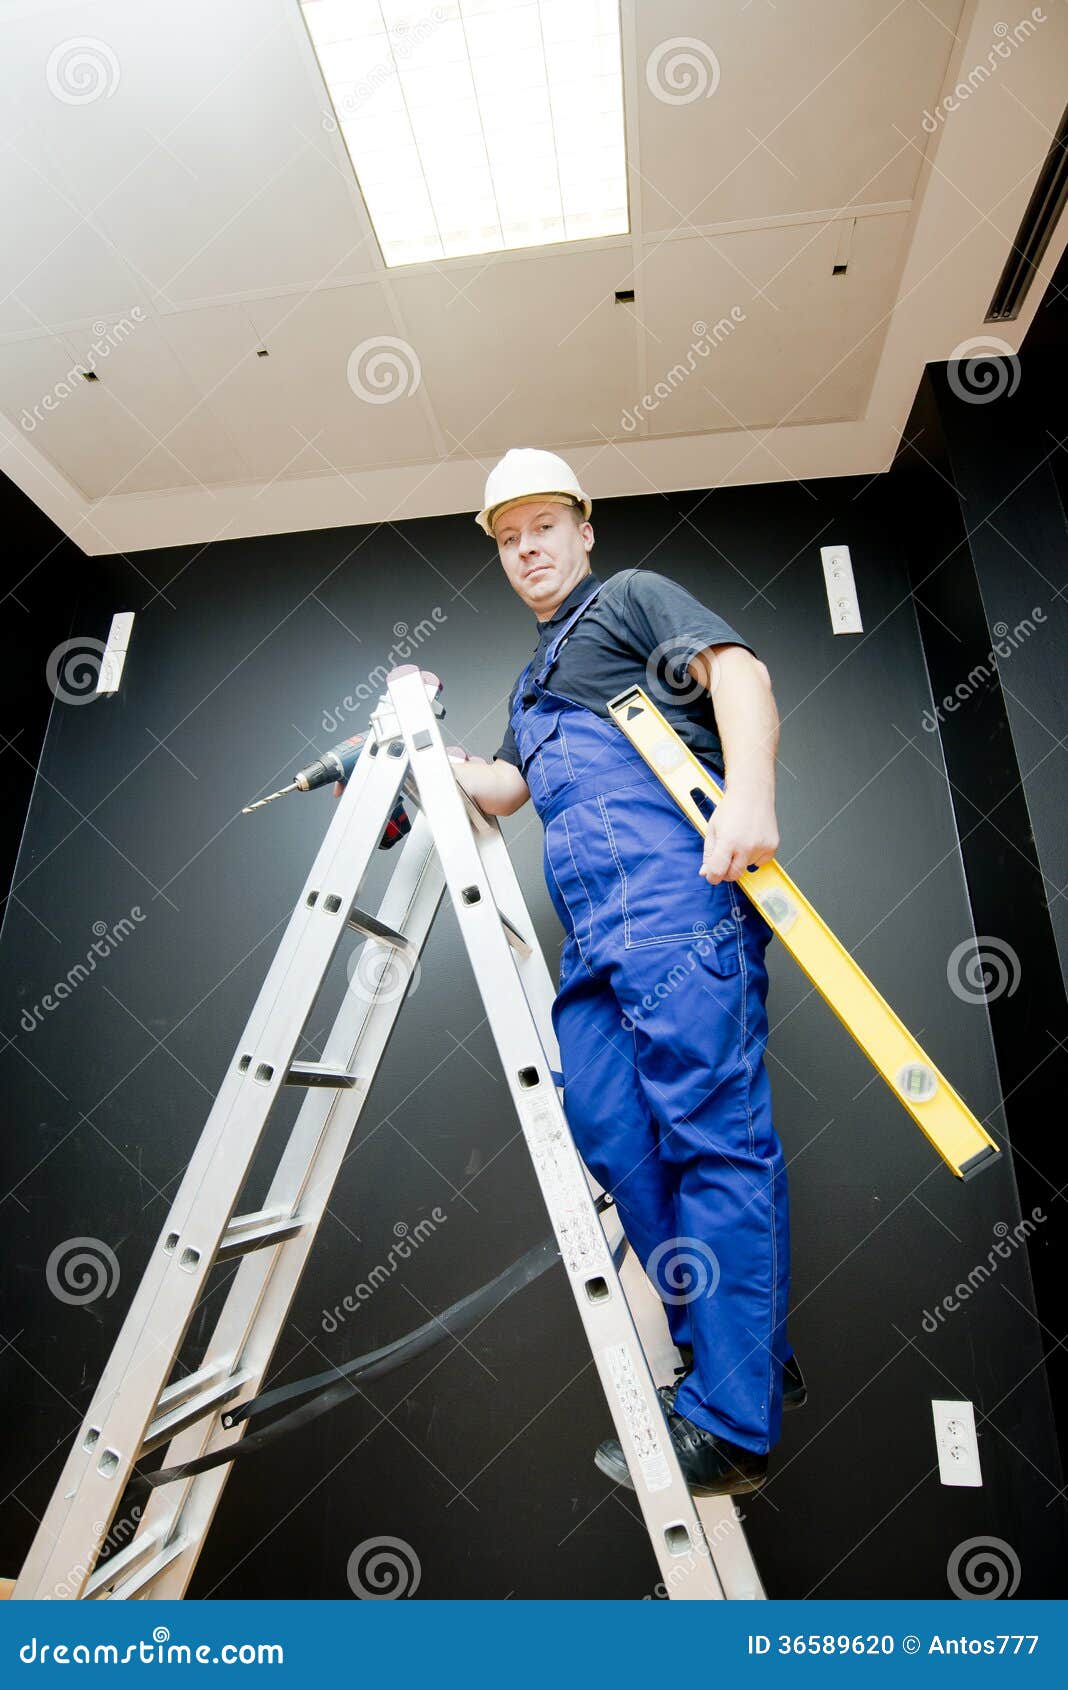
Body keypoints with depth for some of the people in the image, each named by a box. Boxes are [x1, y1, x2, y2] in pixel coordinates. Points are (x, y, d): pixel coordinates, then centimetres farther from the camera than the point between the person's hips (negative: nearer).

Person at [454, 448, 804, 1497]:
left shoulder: (632, 596, 14)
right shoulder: (533, 679, 36)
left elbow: (736, 669, -4)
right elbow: (501, 790, 36)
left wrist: (750, 791, -22)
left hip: (674, 879, -8)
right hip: (594, 927, 8)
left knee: (710, 1128, -10)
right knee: (608, 1128, 1)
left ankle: (728, 1422, -3)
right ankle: (748, 1360, 12)